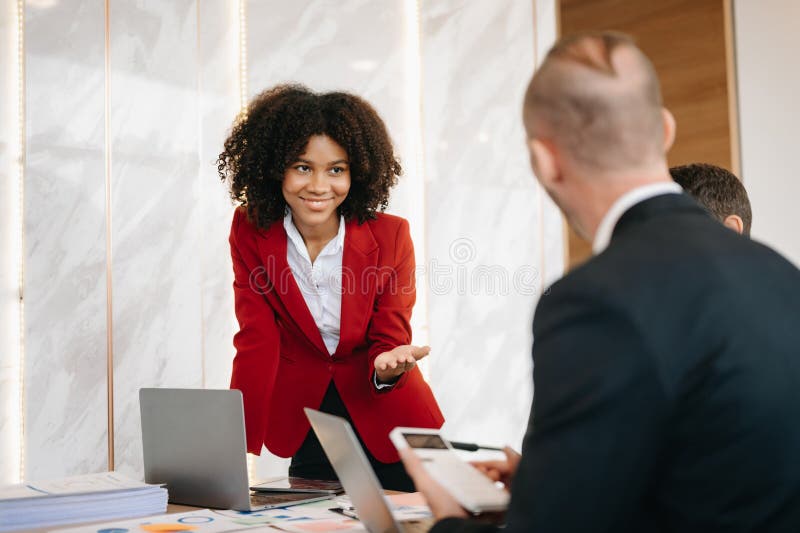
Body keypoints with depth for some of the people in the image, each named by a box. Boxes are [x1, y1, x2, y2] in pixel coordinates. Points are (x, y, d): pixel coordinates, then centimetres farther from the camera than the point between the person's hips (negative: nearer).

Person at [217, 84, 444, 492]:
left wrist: (389, 364, -35)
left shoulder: (390, 236, -13)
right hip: (301, 422, 1)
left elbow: (389, 338, -10)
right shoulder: (250, 231, -9)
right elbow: (256, 342, -12)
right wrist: (235, 446, -22)